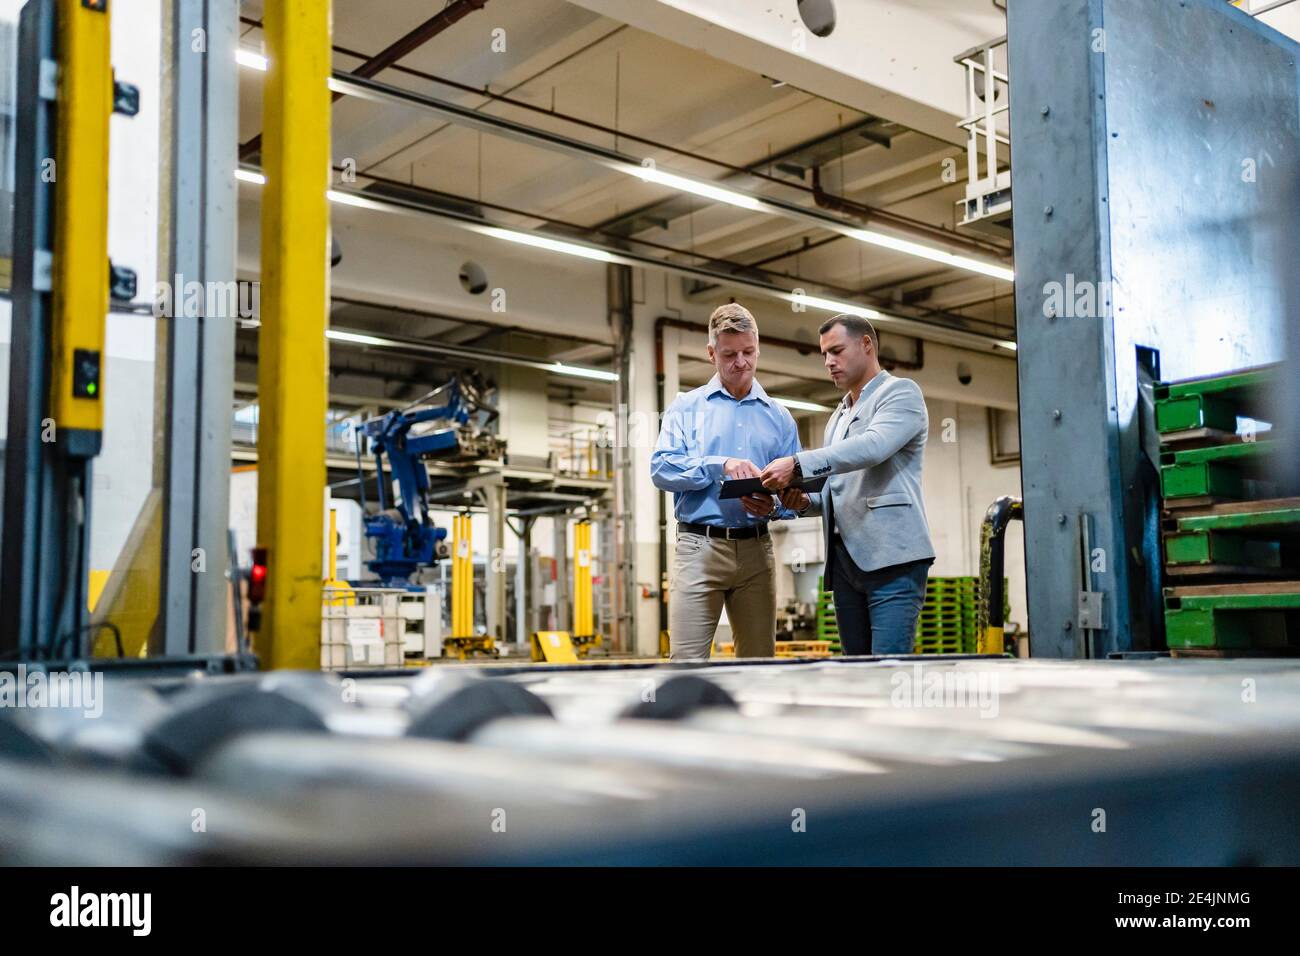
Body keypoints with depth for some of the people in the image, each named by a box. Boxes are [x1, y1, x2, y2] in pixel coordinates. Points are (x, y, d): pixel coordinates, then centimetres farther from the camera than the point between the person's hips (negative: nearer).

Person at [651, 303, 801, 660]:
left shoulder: (778, 417, 15)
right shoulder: (686, 407, 9)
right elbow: (661, 469, -4)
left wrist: (773, 506, -11)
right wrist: (720, 466, -16)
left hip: (756, 549, 3)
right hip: (699, 546, -3)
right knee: (687, 661, -10)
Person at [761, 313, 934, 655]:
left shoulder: (901, 392, 1)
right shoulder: (837, 419, 26)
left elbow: (872, 447, -18)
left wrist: (797, 465, -23)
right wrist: (805, 501, 6)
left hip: (893, 558, -8)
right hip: (845, 560, 8)